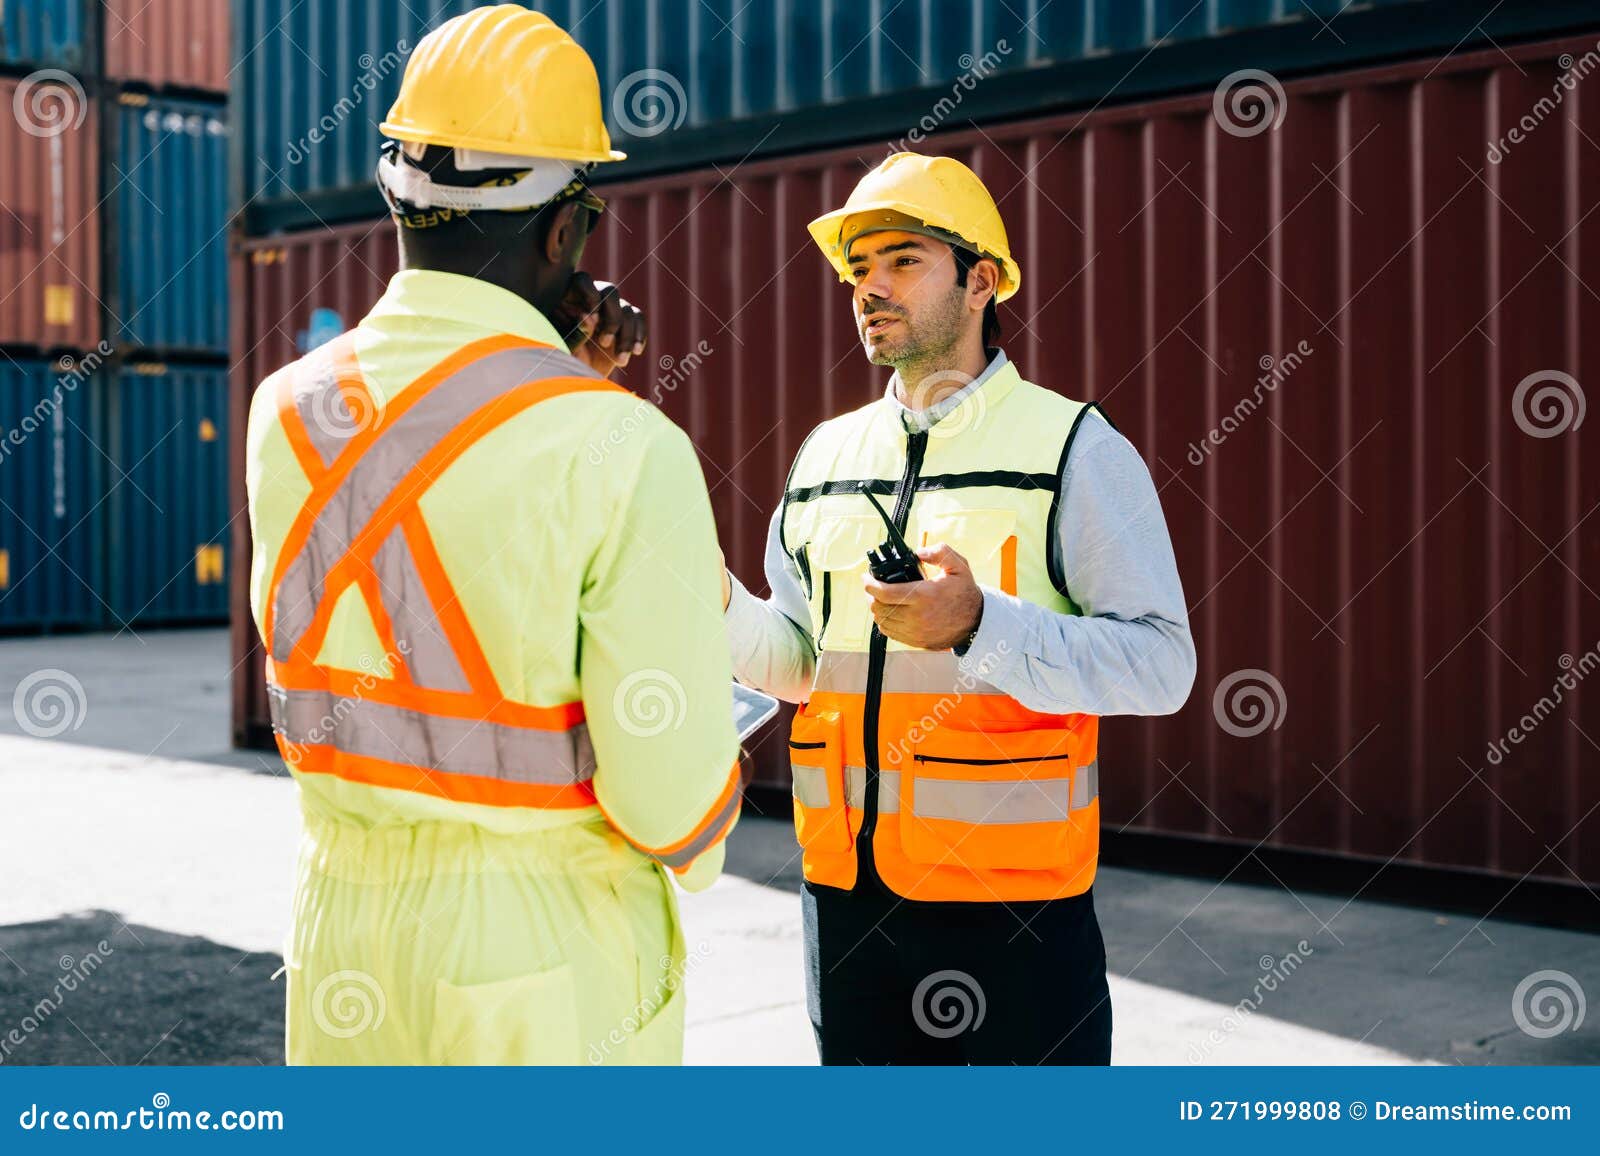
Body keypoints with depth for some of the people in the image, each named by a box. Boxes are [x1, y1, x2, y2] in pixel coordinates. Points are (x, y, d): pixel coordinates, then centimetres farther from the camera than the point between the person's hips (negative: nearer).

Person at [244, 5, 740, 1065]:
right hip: (547, 949, -5)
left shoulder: (287, 414, -1)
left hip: (344, 931, 5)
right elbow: (673, 780, -18)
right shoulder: (622, 450, -20)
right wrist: (695, 852, 6)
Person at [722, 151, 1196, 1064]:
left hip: (1015, 897, -5)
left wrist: (979, 627, -27)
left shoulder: (1077, 449, -6)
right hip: (847, 890, 5)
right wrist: (720, 602, -3)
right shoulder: (826, 454, 11)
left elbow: (1160, 665, -15)